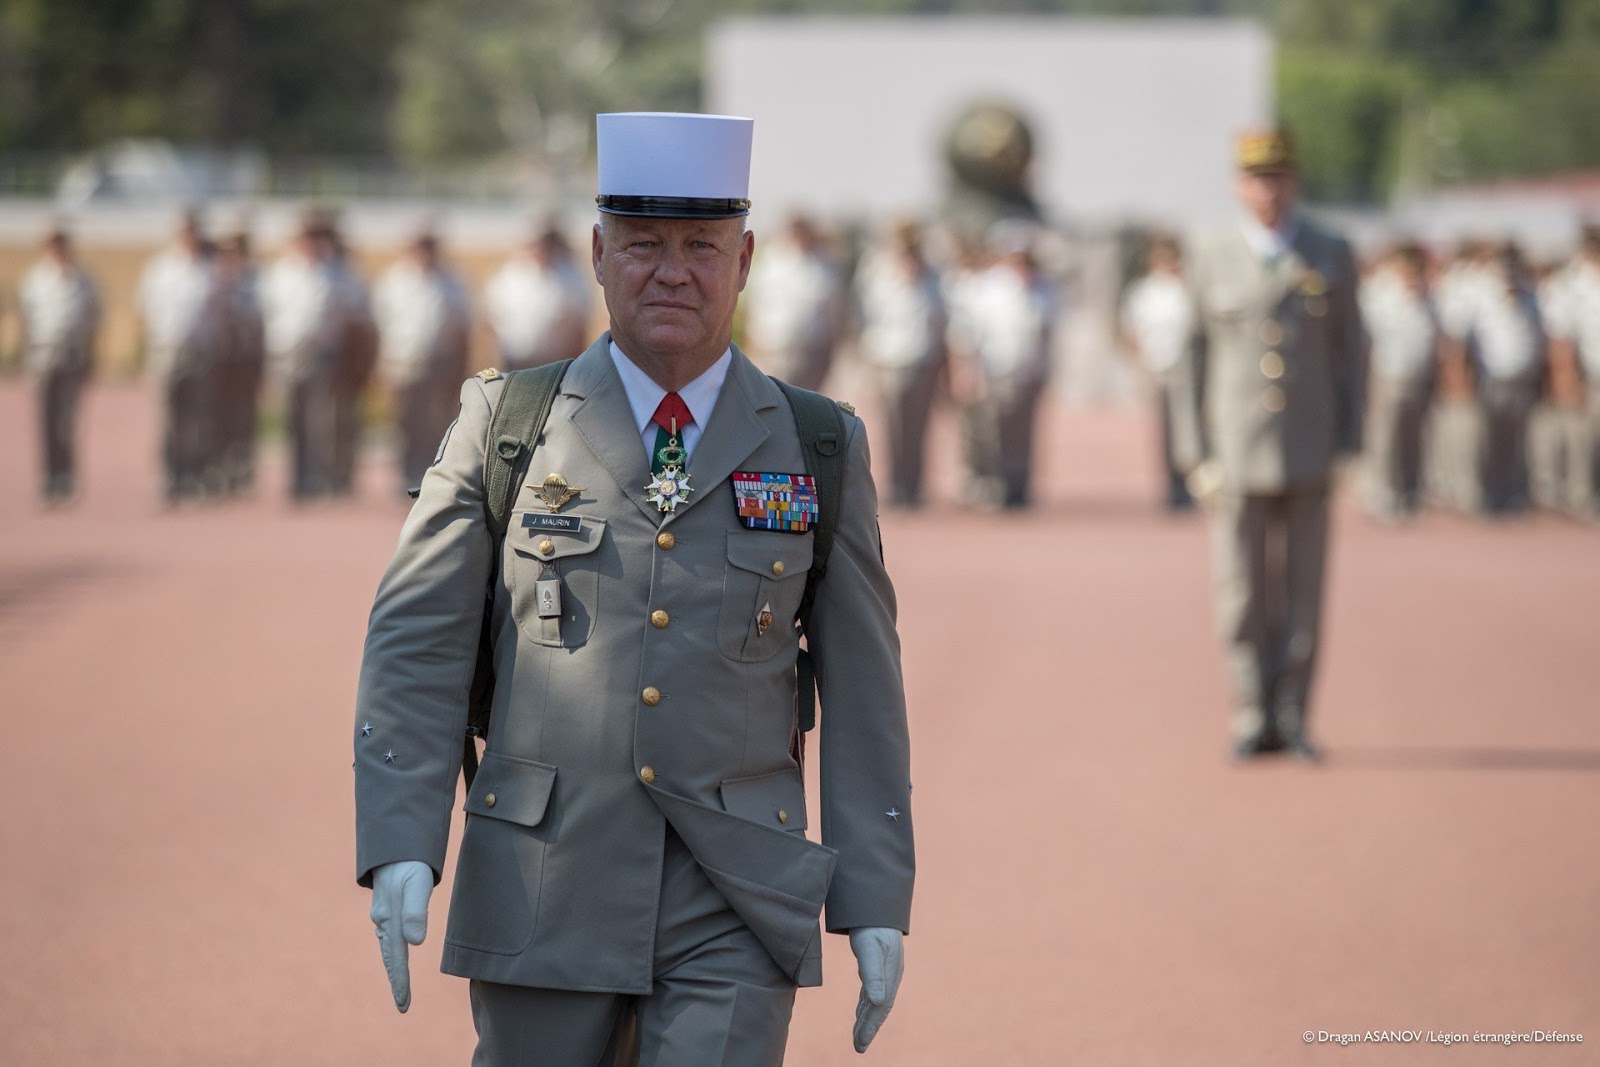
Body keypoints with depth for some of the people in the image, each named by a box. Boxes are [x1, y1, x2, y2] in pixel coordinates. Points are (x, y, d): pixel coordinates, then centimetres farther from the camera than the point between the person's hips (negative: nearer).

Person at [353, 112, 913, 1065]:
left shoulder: (817, 449, 6)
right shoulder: (506, 421, 4)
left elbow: (863, 692, 7)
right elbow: (416, 641, 1)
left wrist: (877, 904, 1)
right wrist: (401, 846, -11)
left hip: (734, 913, 0)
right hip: (548, 899, 1)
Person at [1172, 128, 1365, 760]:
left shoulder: (1332, 258, 4)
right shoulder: (1211, 260, 3)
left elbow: (1349, 353, 6)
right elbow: (1195, 358, 5)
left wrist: (1348, 444, 0)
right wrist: (1197, 455, -1)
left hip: (1308, 456, 0)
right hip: (1237, 457, 0)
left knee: (1302, 591, 1)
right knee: (1242, 593, -1)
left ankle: (1291, 717, 8)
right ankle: (1253, 720, 7)